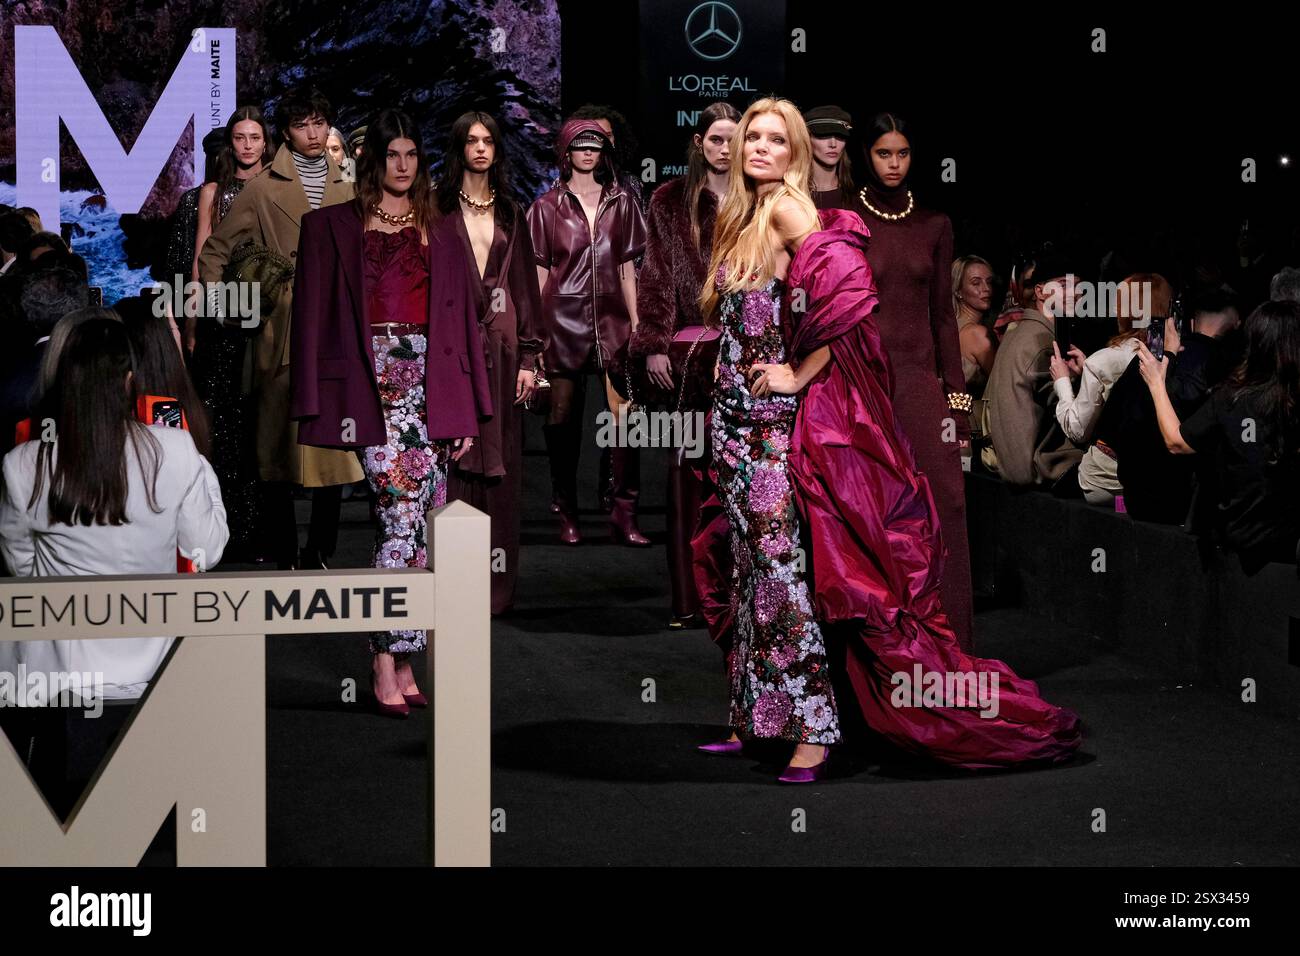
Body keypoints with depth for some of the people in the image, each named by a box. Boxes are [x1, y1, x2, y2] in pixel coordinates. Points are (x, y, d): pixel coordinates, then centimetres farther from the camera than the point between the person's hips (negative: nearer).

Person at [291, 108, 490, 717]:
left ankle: (403, 661, 7)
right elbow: (316, 317, 2)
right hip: (375, 383, -3)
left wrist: (466, 409, 7)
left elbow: (461, 317, 14)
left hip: (431, 381, 4)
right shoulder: (334, 227, 7)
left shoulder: (438, 233, 16)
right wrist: (317, 405, -5)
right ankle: (386, 666, -11)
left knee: (424, 522, 0)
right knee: (402, 514, -15)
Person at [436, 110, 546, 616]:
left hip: (501, 345, 3)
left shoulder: (510, 212, 13)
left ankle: (497, 581, 8)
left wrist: (528, 356, 4)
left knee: (499, 462, 4)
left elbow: (523, 285, 11)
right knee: (455, 458, -4)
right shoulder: (441, 209, 3)